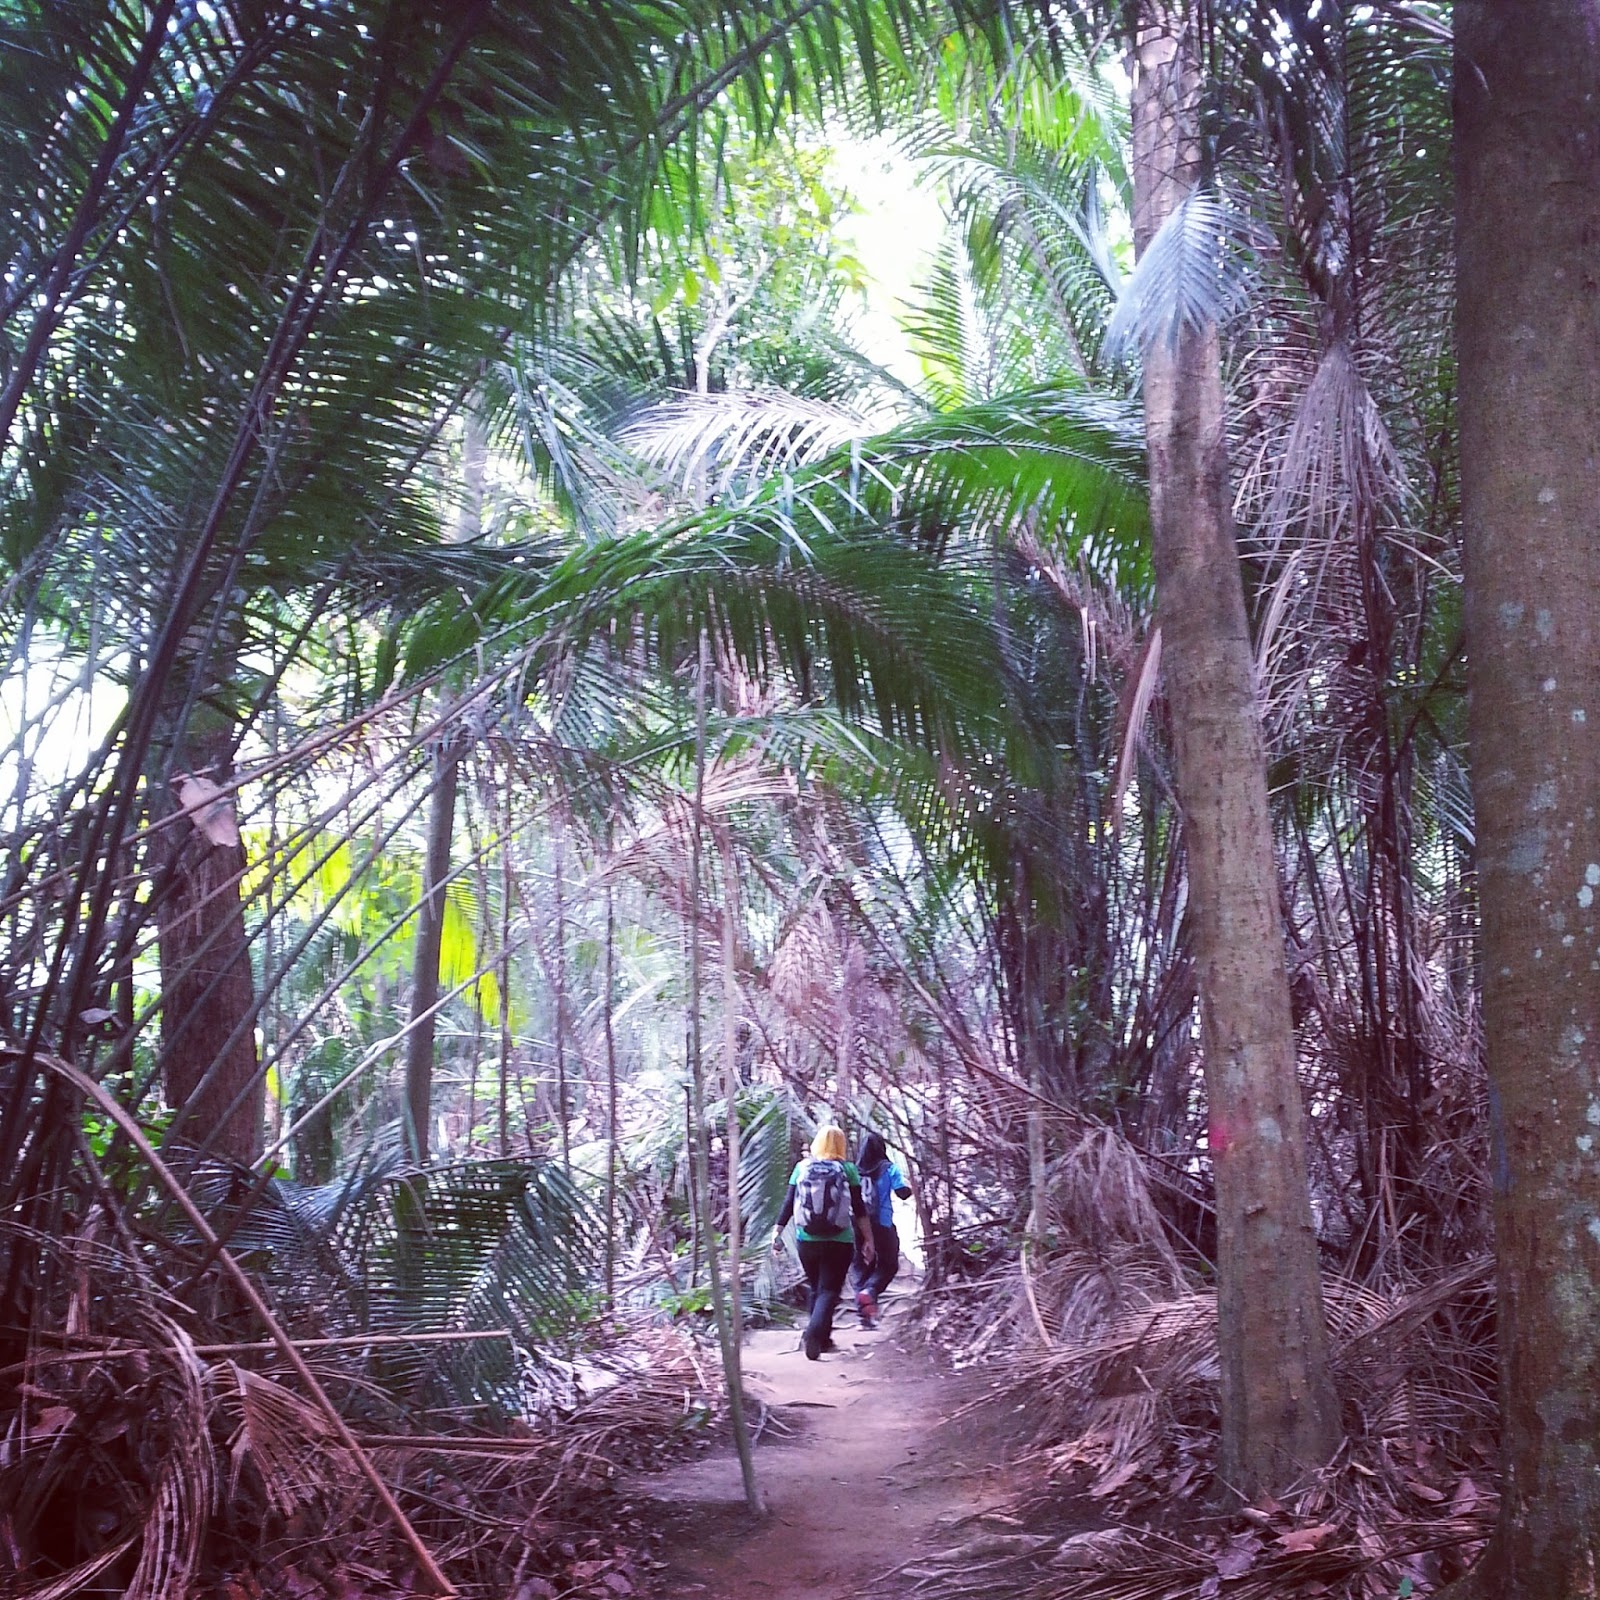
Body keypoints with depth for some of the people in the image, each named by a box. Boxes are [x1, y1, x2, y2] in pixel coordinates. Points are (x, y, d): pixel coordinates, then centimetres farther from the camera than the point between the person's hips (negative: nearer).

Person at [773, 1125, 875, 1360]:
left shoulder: (802, 1167, 3)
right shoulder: (848, 1169, -2)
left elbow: (788, 1204, 1)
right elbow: (859, 1209, -3)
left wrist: (778, 1232, 6)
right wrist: (868, 1239, 3)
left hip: (806, 1241, 3)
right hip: (839, 1243, -3)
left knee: (816, 1288, 20)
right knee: (829, 1291, -2)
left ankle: (822, 1338, 23)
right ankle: (815, 1330, -27)